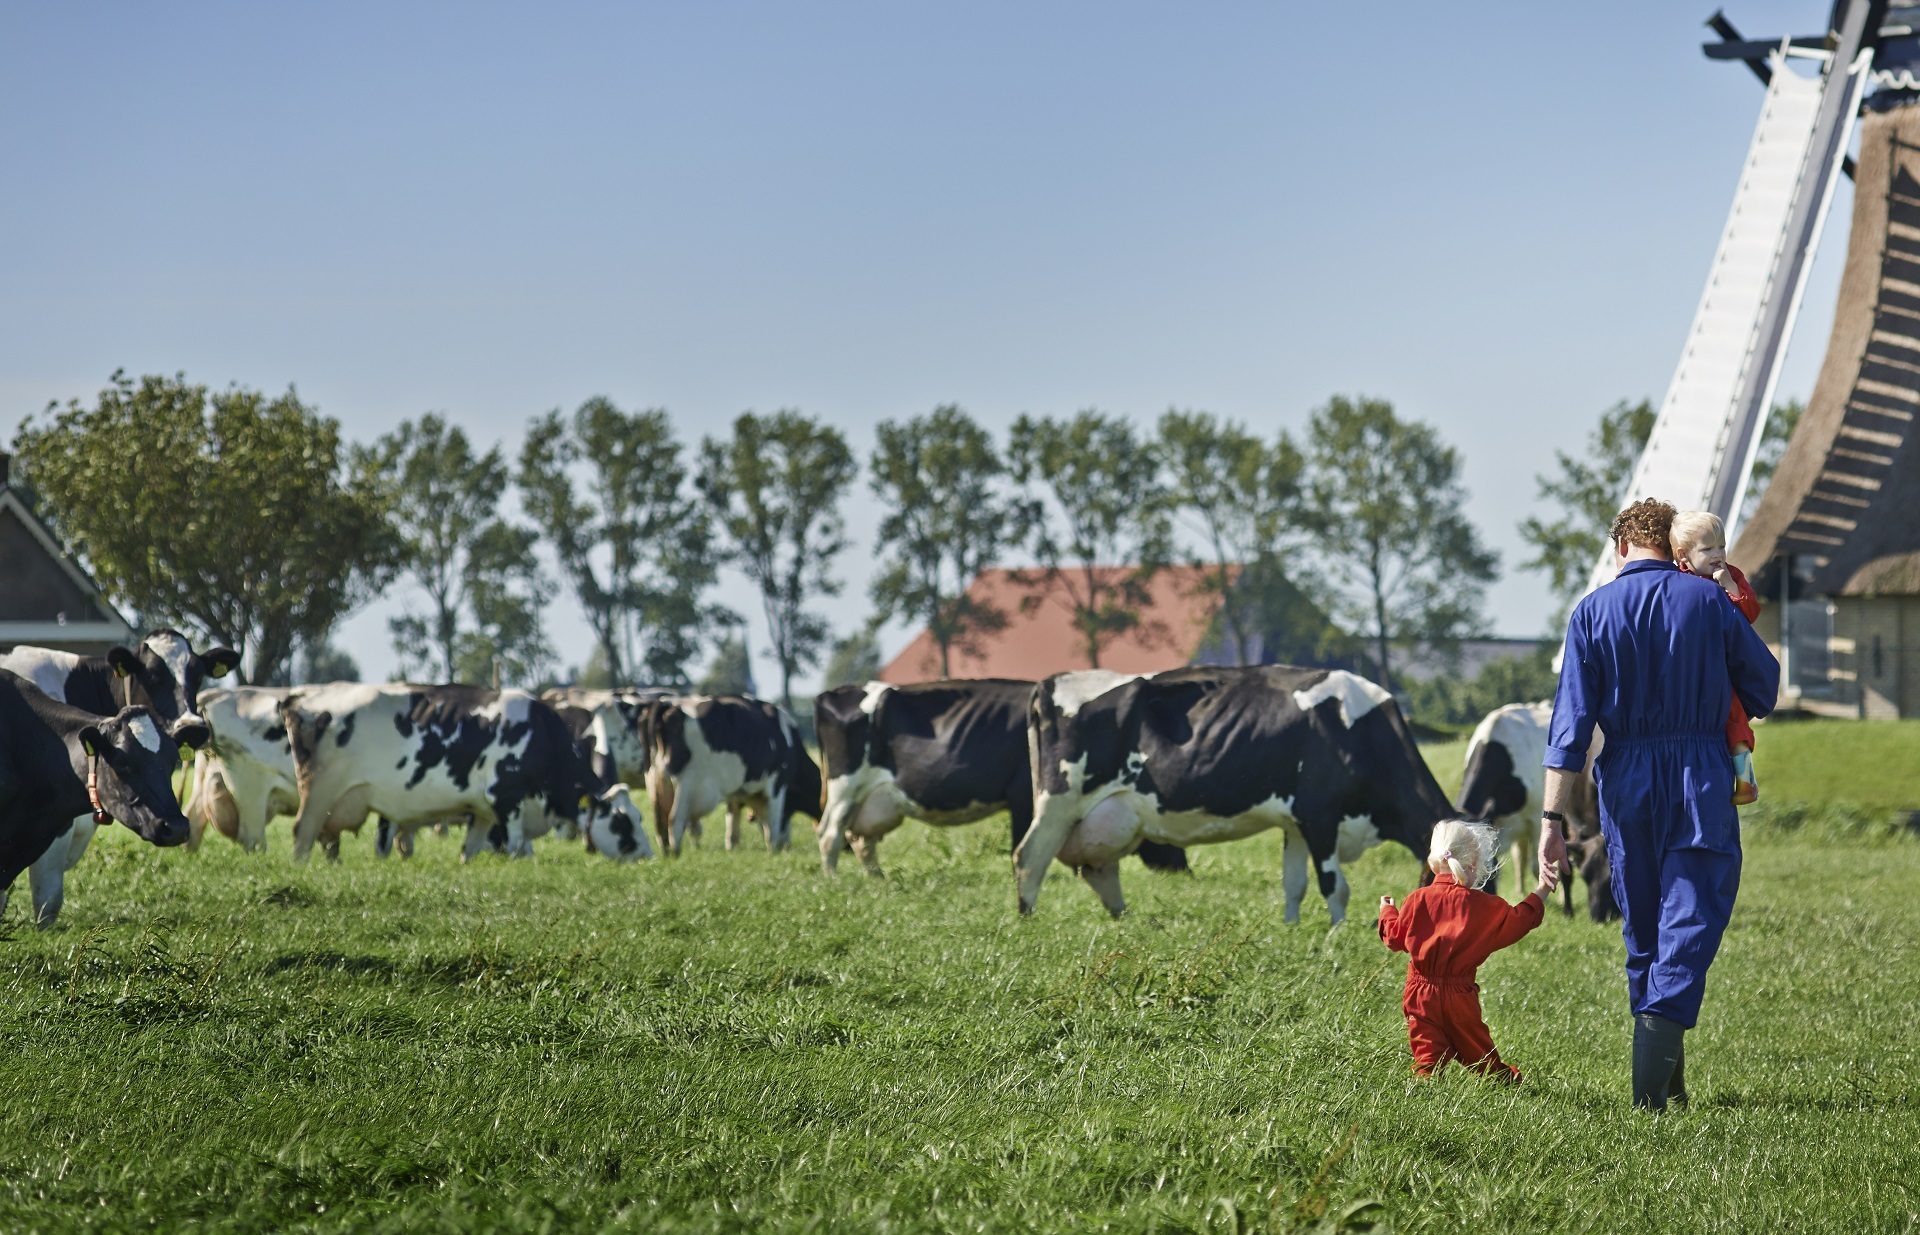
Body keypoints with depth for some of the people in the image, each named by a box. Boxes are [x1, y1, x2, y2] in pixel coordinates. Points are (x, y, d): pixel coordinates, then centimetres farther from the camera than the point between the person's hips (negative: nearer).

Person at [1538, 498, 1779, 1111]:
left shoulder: (1593, 611, 0)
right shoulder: (1708, 599, -1)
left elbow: (1571, 722, -4)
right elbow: (1764, 682, 10)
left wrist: (1553, 818, -4)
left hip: (1626, 781, 2)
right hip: (1701, 782, -2)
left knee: (1642, 931, 14)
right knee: (1690, 922, -4)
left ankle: (1666, 1082, 21)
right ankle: (1654, 1082, -21)